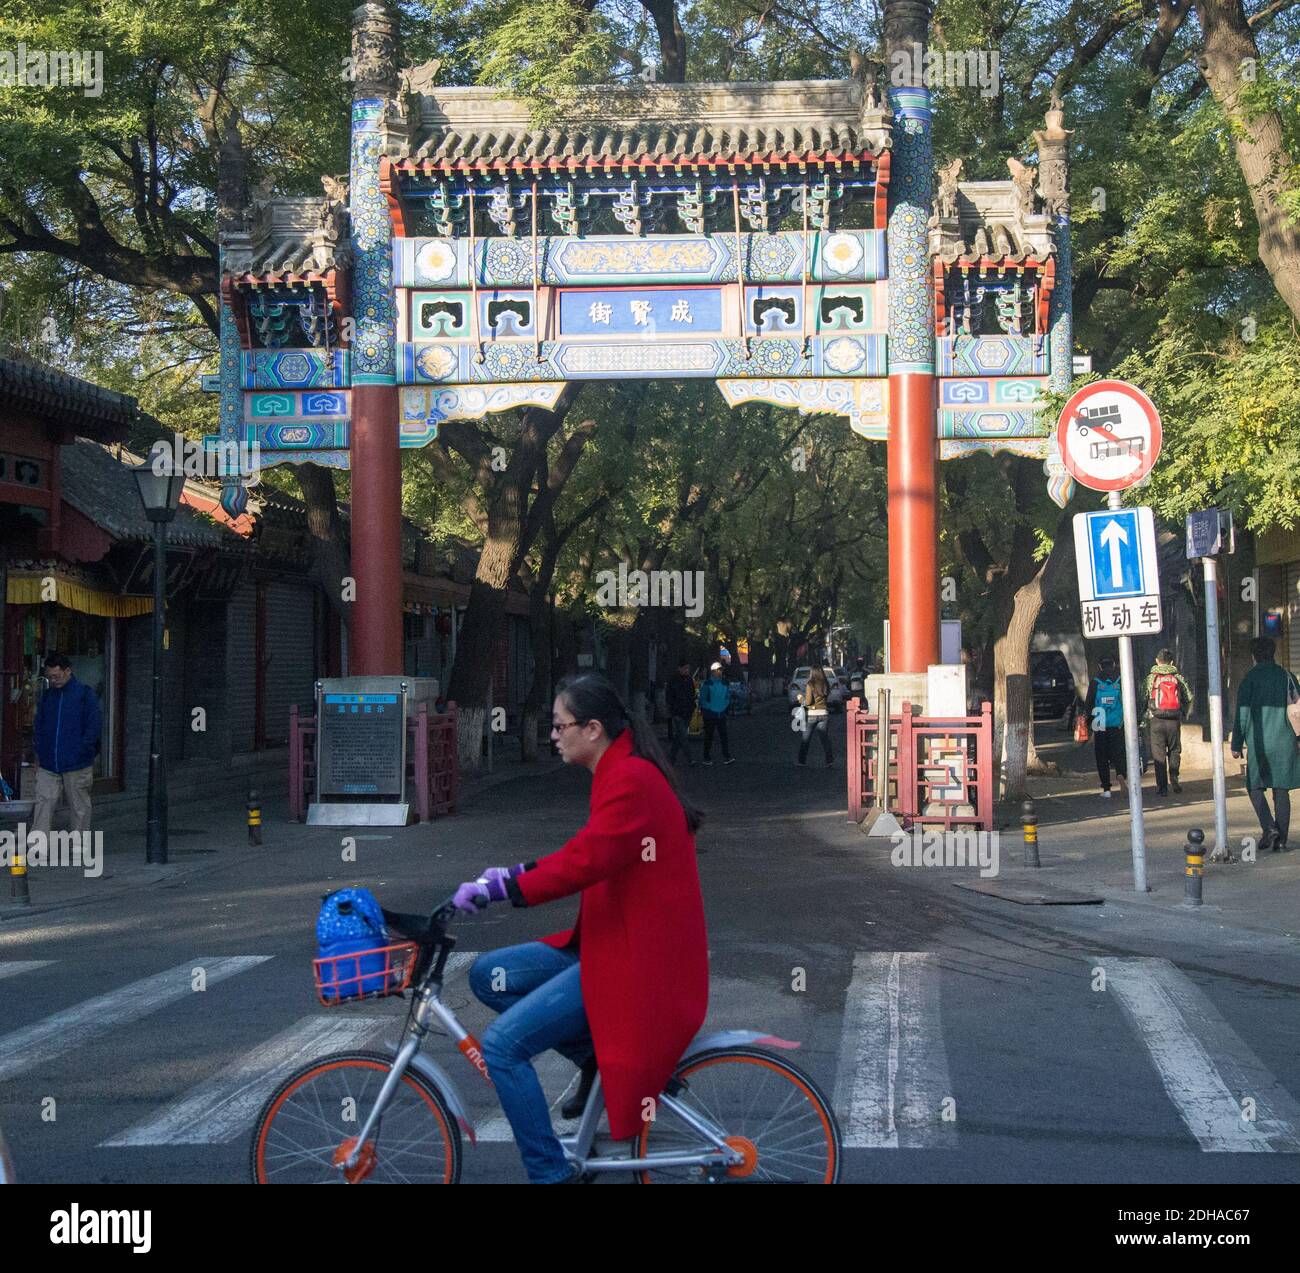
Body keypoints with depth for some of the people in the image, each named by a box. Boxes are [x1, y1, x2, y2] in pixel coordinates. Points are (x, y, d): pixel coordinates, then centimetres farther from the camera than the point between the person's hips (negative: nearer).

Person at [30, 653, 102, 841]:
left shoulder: (85, 693, -4)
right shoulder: (47, 696, 11)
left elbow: (95, 725, -6)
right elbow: (38, 725, 19)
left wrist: (82, 751, -10)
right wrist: (38, 752, 9)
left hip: (77, 765, -4)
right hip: (48, 765, 4)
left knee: (79, 807, 6)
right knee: (43, 803, -6)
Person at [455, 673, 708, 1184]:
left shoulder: (631, 779, -18)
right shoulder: (620, 774, 14)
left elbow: (585, 861, -29)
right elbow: (586, 855, 20)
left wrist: (501, 887, -25)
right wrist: (514, 873, 12)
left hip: (634, 960, -10)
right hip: (610, 944, 10)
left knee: (502, 1044, -15)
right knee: (487, 974, 8)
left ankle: (551, 1174, -4)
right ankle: (594, 1056, 11)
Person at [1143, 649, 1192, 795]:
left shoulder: (1151, 678, 0)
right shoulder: (1178, 677, 6)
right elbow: (1188, 698, 6)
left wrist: (1145, 717, 7)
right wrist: (1183, 715, 17)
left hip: (1156, 720, -2)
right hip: (1174, 721, 2)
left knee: (1159, 754, 2)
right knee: (1174, 751, 16)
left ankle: (1162, 787, 1)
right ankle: (1174, 779, 1)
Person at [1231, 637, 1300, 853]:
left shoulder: (1250, 677, -4)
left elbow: (1242, 713, -6)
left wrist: (1236, 744, -1)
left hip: (1259, 742, -3)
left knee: (1255, 787, 10)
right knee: (1281, 790, 6)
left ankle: (1269, 827, -10)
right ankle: (1281, 840, 6)